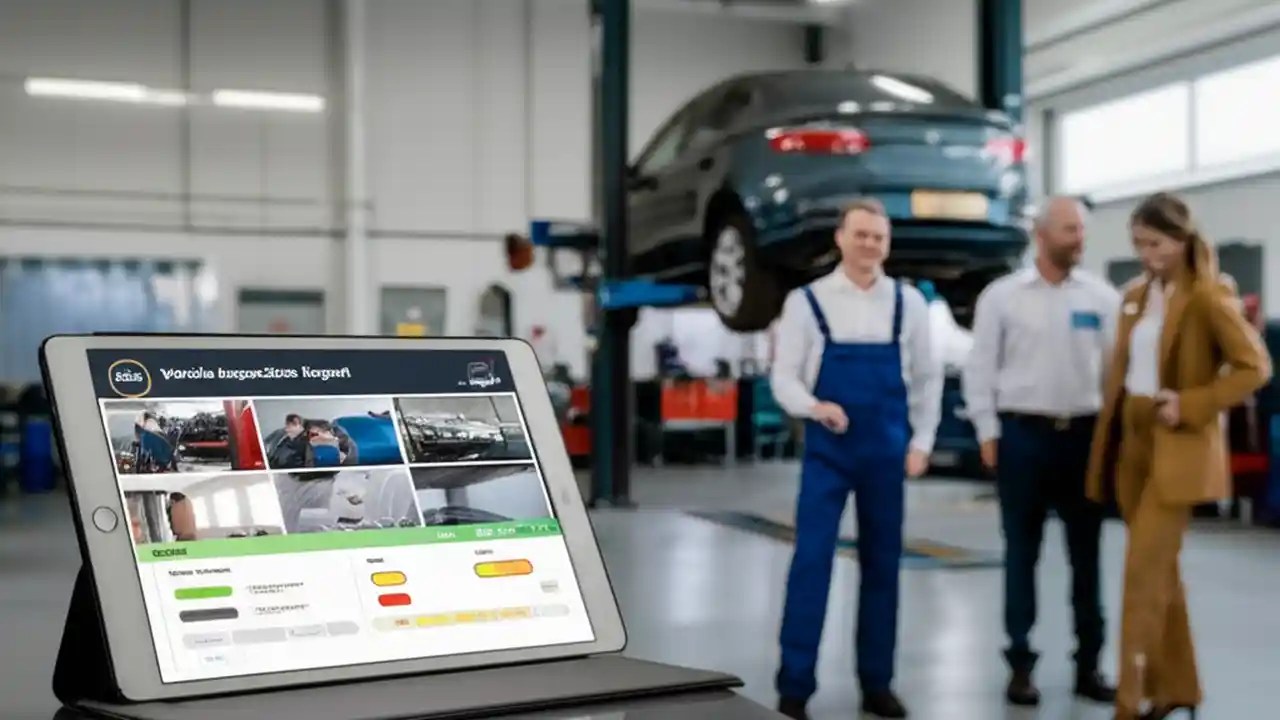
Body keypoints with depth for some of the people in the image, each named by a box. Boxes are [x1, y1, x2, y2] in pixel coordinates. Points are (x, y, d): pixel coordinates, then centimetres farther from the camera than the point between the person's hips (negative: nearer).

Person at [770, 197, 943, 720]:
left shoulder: (908, 303, 5)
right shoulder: (807, 302, -2)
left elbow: (927, 378, 10)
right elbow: (784, 376, -2)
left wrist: (921, 443, 3)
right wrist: (815, 407, -21)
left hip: (887, 452, 3)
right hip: (827, 451, -2)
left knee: (882, 565, 9)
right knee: (811, 561, -7)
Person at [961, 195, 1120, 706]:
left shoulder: (1102, 297, 5)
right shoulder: (1002, 296, 0)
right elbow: (980, 368, 1)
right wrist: (988, 433, -3)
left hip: (1085, 433, 2)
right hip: (1023, 434, -2)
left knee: (1086, 555, 8)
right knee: (1022, 554, 6)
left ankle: (1088, 665, 18)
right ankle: (1020, 665, 16)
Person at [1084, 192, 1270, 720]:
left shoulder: (1208, 296, -10)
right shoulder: (1134, 296, 11)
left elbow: (1255, 367, -11)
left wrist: (1191, 406, -18)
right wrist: (1106, 447, 11)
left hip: (1178, 451, -7)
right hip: (1133, 443, 7)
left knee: (1142, 573, -9)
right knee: (1160, 570, 14)